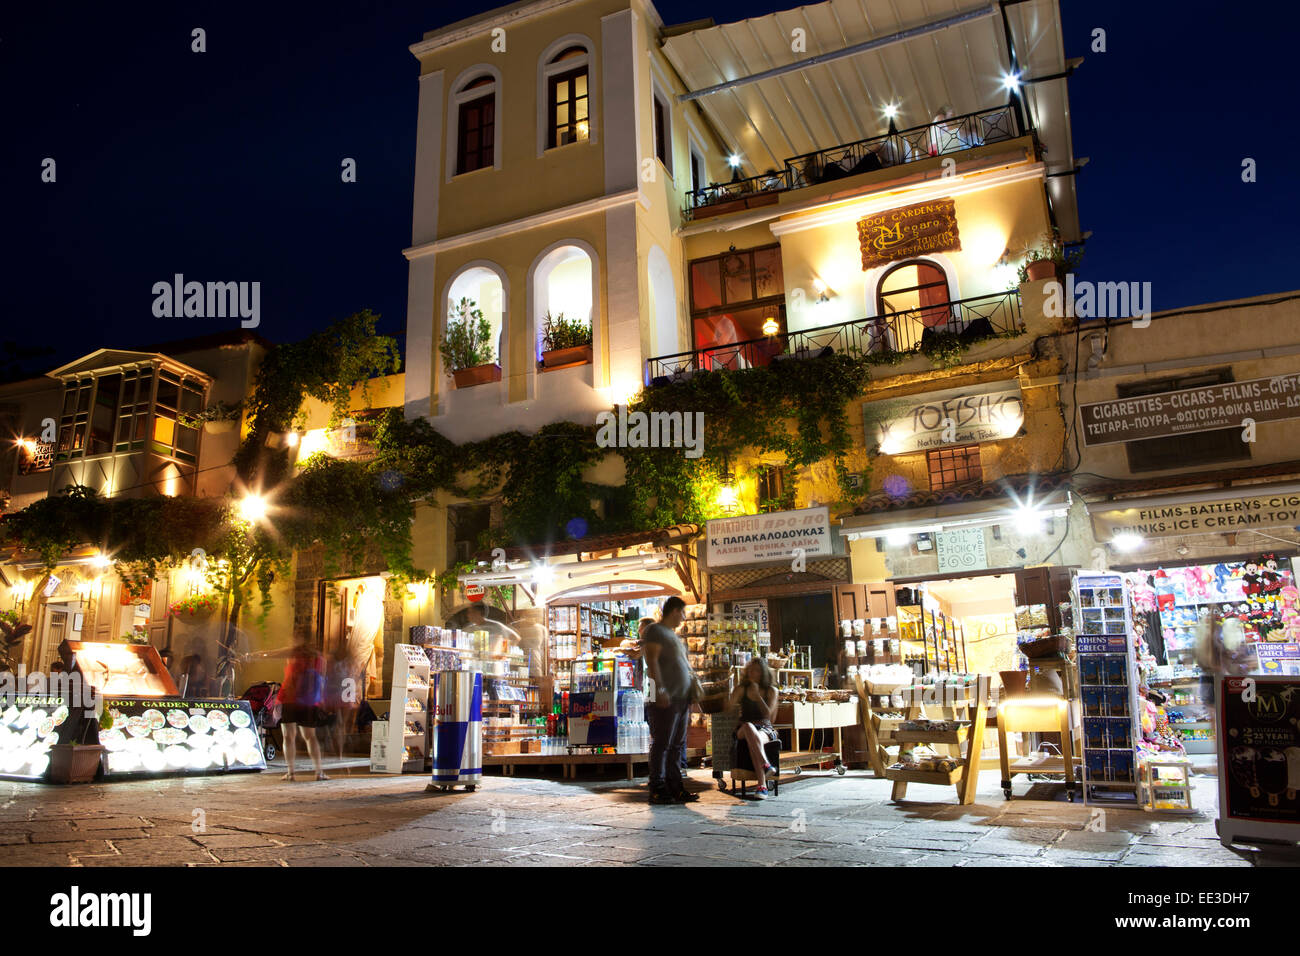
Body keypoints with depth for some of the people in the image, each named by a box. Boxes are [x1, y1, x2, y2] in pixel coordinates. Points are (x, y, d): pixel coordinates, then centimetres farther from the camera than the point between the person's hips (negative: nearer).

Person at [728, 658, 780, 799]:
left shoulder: (771, 691, 9)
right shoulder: (741, 689, 11)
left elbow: (768, 714, -4)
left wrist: (757, 695, -7)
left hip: (765, 729, -1)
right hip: (743, 731, 1)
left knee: (755, 739, -39)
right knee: (748, 726, -39)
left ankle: (762, 787, -48)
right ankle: (766, 765, -53)